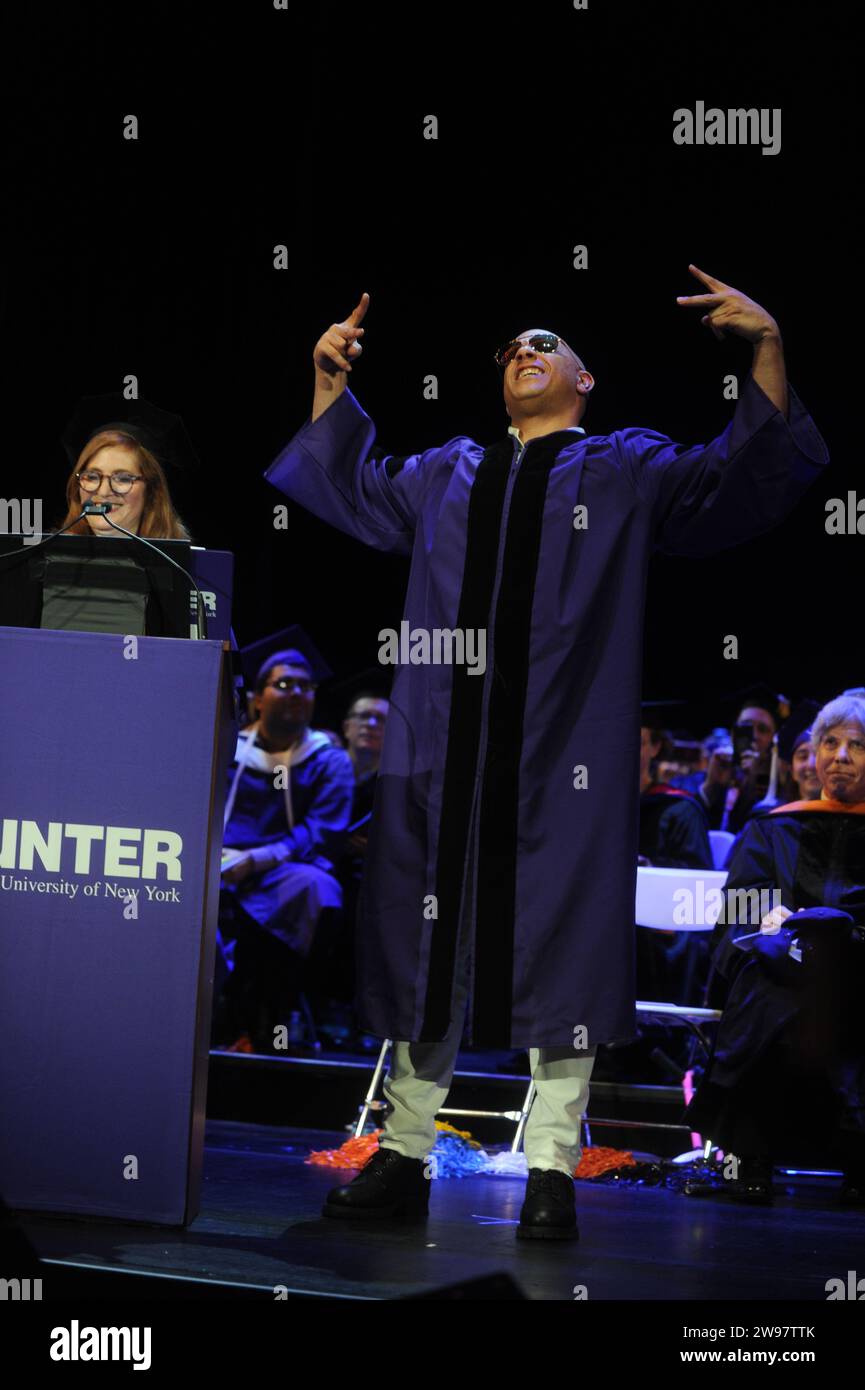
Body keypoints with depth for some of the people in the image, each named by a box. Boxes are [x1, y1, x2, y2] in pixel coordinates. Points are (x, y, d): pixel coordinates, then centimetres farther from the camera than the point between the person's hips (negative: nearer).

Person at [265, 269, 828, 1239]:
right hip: (442, 750, 3)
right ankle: (404, 1155, 10)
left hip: (563, 757, -3)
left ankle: (552, 1169, 1)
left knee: (560, 941, -4)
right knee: (428, 940, 3)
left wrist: (767, 353, -10)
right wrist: (330, 379, 23)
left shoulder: (627, 470, 14)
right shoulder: (446, 475, 24)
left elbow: (741, 480, 3)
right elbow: (355, 490, 33)